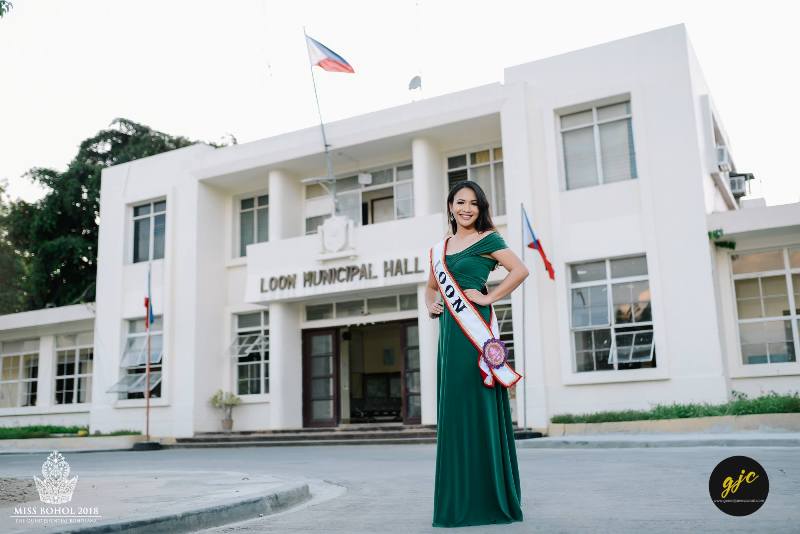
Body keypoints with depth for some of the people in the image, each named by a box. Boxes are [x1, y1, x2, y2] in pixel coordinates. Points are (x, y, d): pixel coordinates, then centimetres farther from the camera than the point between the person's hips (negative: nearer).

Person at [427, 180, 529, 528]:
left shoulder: (487, 239, 0)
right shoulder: (442, 246, 19)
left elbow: (520, 270, -12)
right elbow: (431, 286, 30)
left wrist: (489, 297, -12)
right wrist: (431, 305, 10)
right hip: (449, 329, 7)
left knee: (475, 407, -6)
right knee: (452, 410, 8)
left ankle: (487, 500, 4)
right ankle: (459, 499, 16)